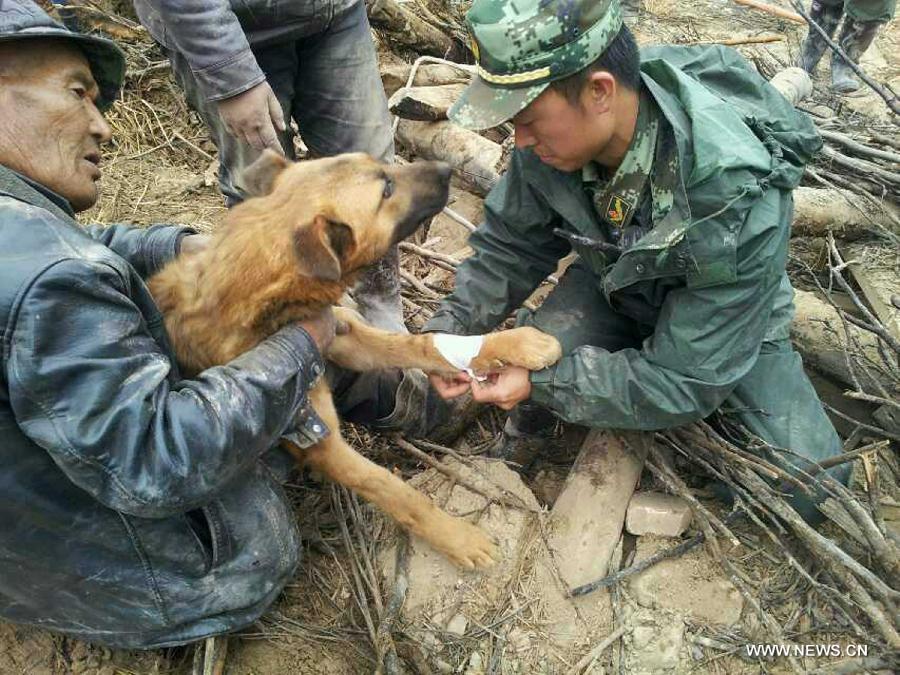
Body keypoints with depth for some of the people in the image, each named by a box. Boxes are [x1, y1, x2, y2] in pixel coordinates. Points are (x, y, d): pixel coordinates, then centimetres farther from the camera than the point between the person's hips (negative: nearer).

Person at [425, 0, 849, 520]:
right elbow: (509, 244, -9)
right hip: (614, 287, 3)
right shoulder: (555, 132, -25)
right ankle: (526, 438, 8)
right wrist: (452, 327, -23)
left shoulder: (737, 194, -39)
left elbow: (687, 378, -33)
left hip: (731, 323, -2)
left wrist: (544, 380, -37)